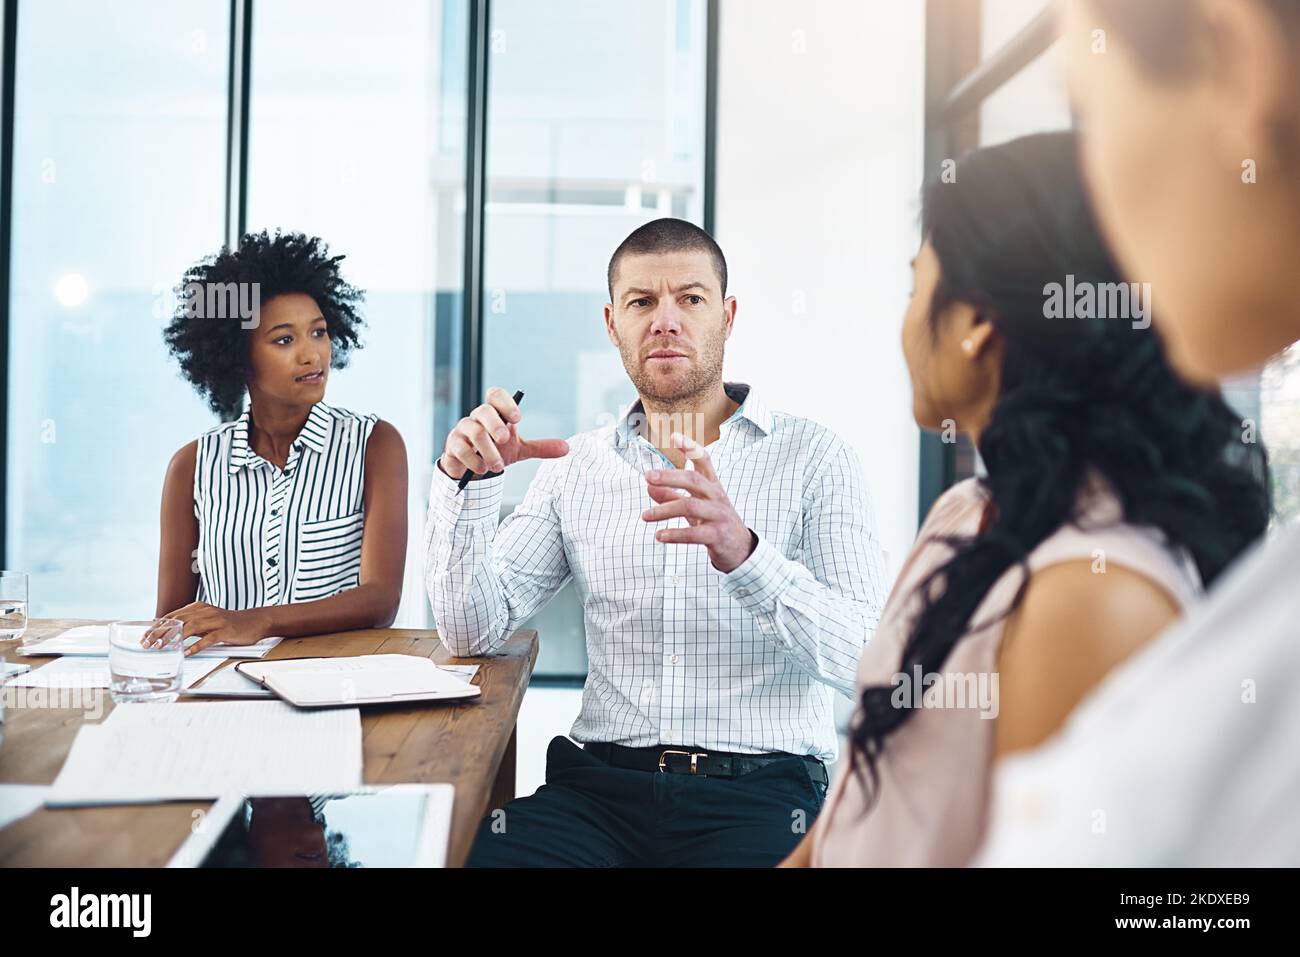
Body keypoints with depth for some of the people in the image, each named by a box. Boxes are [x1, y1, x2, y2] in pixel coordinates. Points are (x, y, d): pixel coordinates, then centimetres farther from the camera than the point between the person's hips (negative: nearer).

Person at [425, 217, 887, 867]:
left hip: (760, 788, -2)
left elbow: (866, 660, -10)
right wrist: (467, 483, -9)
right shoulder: (579, 468, 13)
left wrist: (746, 555, -28)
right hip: (601, 781, 3)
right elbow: (474, 632, 7)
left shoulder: (812, 456, 2)